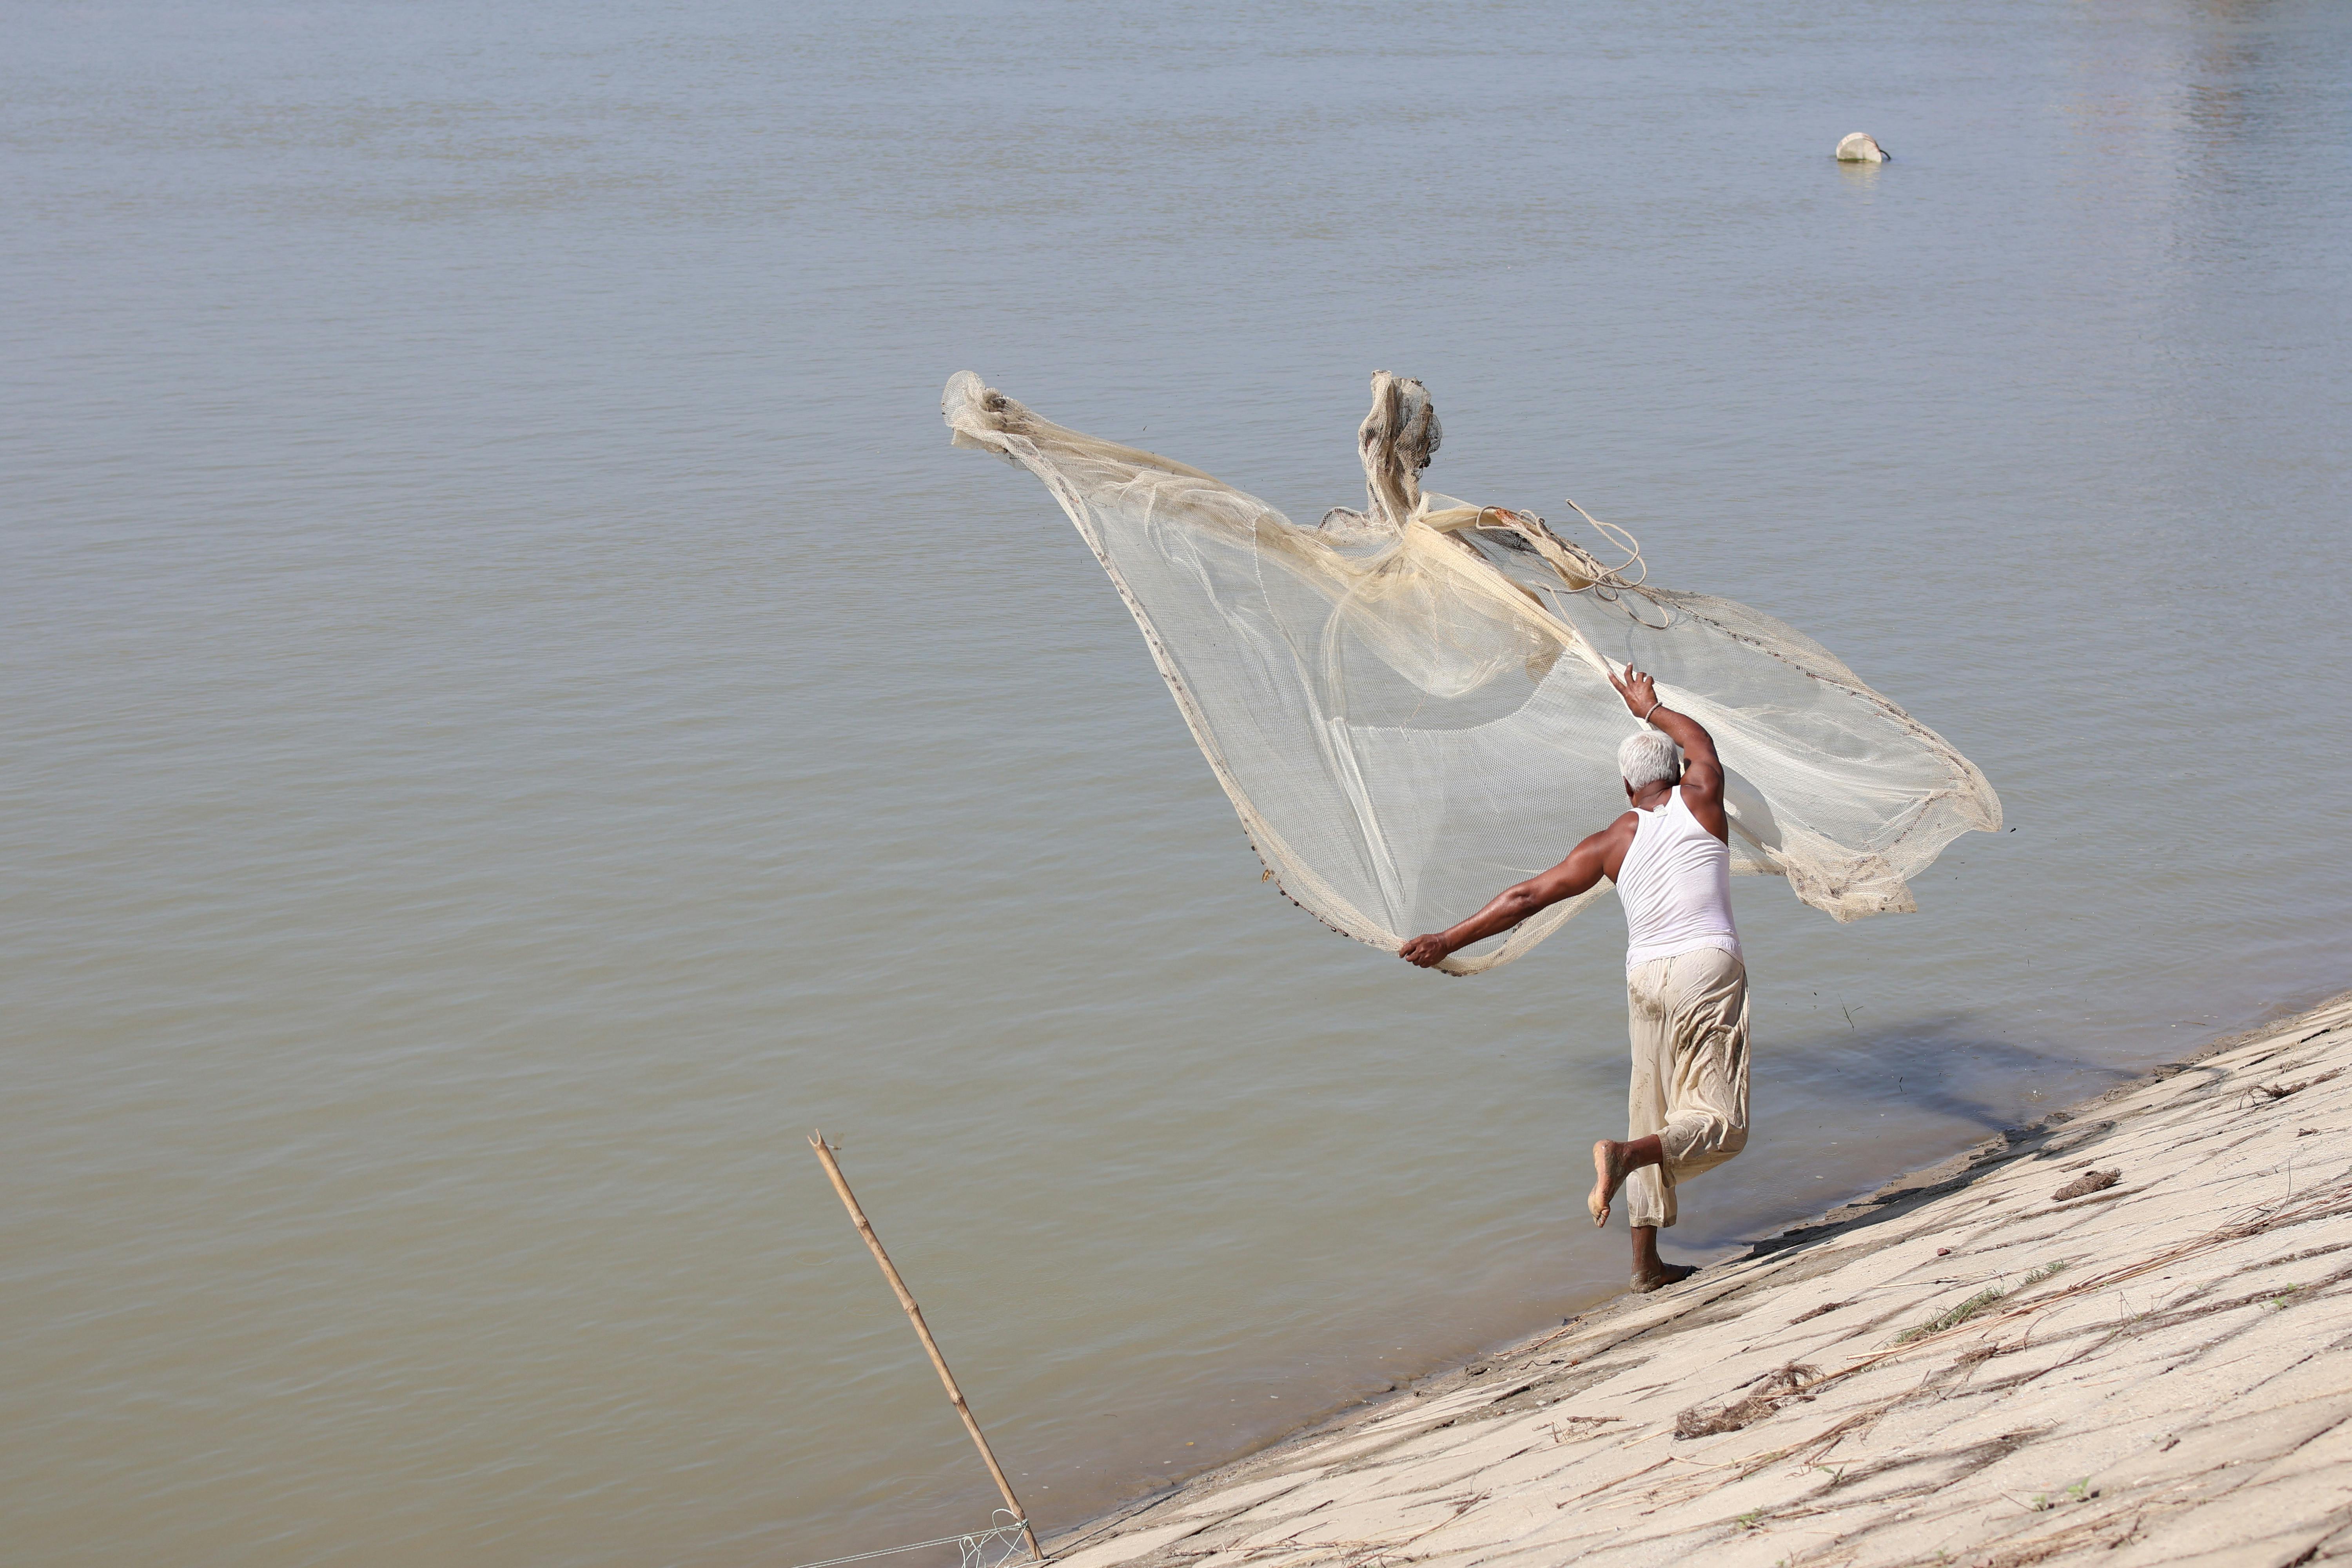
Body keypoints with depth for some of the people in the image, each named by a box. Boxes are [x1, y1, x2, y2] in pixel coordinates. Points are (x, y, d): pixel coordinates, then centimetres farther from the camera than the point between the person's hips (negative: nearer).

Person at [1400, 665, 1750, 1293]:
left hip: (1646, 979, 4)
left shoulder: (1614, 841, 7)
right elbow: (1702, 743, 27)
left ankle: (1646, 1262, 12)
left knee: (1652, 1116, 13)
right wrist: (1650, 710, 43)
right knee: (1718, 1122, -2)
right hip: (1708, 969, -3)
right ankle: (1624, 1153, -28)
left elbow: (1529, 895, 4)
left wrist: (1449, 940, 9)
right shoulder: (1700, 798, 3)